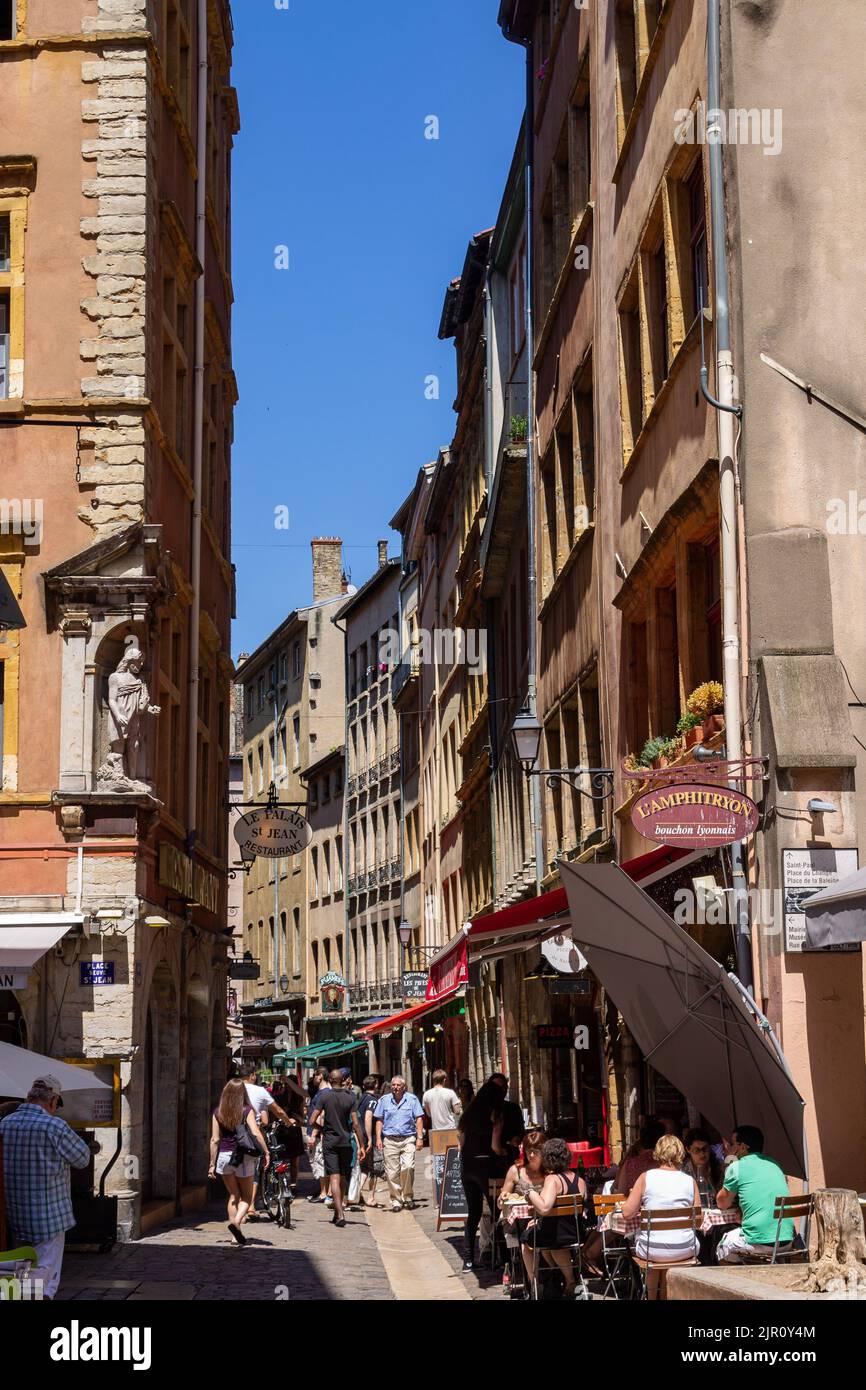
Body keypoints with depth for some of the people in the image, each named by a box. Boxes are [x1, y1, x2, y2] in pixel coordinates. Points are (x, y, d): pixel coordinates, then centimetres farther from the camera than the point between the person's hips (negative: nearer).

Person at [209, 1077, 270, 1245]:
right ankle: (236, 1221, -18)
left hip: (223, 1156, 3)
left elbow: (215, 1140, 2)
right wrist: (266, 1152, -10)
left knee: (233, 1196, 16)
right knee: (246, 1197, 10)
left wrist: (212, 1163, 7)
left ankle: (235, 1236, 14)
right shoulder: (247, 1110, -6)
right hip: (243, 1157, -3)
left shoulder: (218, 1112, 1)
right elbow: (256, 1133, -16)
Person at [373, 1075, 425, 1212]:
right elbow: (379, 1120, 13)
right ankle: (396, 1200, 10)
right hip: (389, 1140, 2)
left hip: (408, 1139, -1)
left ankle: (408, 1196, 3)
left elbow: (419, 1119, 6)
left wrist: (420, 1138, -2)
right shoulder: (384, 1100, 10)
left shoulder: (412, 1099, 6)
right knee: (392, 1172, -1)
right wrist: (378, 1138, 3)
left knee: (408, 1167, -17)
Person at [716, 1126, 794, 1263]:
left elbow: (722, 1204, 7)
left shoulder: (736, 1167, -4)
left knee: (724, 1247, 21)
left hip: (758, 1243, -6)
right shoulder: (774, 1165, 14)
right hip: (787, 1241, 6)